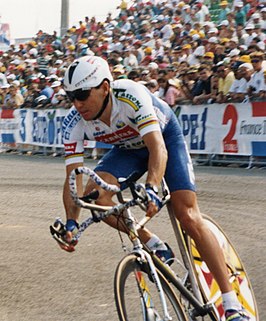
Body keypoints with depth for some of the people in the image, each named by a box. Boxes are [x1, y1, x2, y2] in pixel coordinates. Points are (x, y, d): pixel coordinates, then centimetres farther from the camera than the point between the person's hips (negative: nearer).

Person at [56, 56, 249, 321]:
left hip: (164, 137, -4)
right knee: (95, 194, -25)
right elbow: (73, 177, -24)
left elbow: (157, 147, -45)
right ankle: (154, 246, -4)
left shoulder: (131, 96, -38)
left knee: (188, 216, -16)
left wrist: (151, 188, -61)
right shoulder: (74, 123, -25)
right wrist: (71, 223, -38)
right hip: (128, 148, 4)